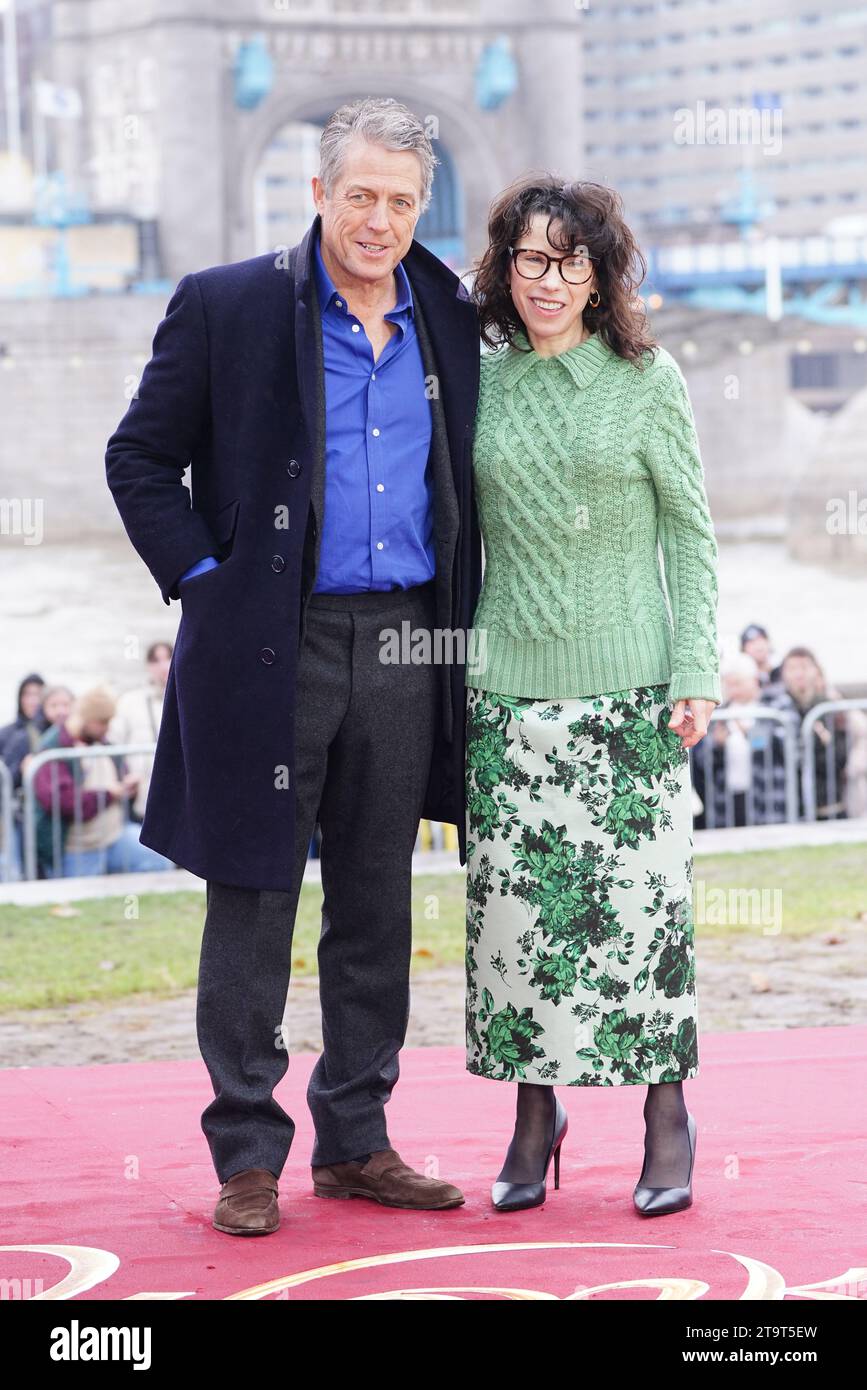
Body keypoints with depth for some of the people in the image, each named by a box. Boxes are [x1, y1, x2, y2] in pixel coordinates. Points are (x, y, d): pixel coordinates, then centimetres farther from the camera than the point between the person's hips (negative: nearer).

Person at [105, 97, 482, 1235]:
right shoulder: (227, 307, -3)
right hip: (272, 647, -4)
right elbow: (140, 461, 1)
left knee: (378, 901, 10)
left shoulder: (450, 319, 9)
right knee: (254, 895, 0)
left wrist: (458, 611, 11)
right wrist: (205, 582, -7)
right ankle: (247, 1153, 8)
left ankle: (356, 1140, 20)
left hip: (404, 648, 4)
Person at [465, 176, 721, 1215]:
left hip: (628, 687, -2)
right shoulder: (477, 383, 7)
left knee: (640, 894, -2)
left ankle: (666, 1113, 11)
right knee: (515, 898, 2)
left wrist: (694, 674, -4)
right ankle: (535, 1112, 15)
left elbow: (690, 535, 3)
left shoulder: (647, 381, 1)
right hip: (510, 686, 2)